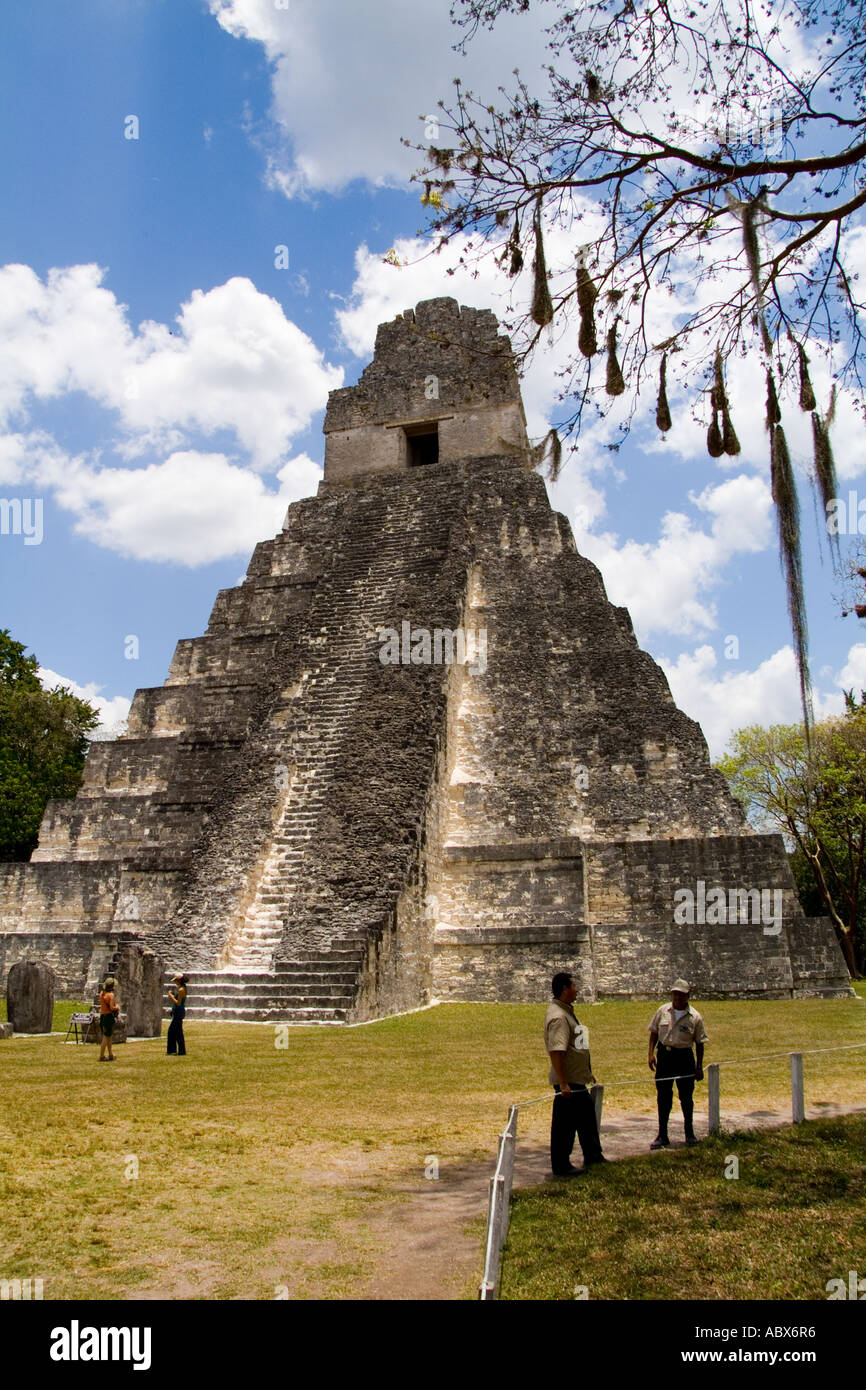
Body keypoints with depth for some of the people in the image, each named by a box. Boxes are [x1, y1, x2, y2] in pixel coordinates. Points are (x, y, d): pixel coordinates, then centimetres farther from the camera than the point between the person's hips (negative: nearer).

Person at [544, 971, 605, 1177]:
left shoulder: (566, 1011, 12)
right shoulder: (558, 1016, -23)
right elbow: (555, 1052, -29)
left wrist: (588, 1073, 26)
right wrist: (562, 1083, -30)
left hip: (577, 1079, 11)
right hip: (567, 1082, -11)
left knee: (587, 1115, 23)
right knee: (564, 1124, 1)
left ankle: (593, 1156, 39)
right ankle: (561, 1167, 13)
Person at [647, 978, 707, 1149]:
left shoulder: (695, 1017, -6)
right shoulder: (662, 1011, 0)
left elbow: (699, 1043, -1)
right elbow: (654, 1033, 8)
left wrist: (699, 1067, -1)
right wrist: (651, 1054, 0)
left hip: (684, 1057, -2)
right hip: (664, 1055, 2)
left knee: (686, 1097, 8)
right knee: (663, 1097, 5)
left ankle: (689, 1133, 27)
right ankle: (662, 1136, 14)